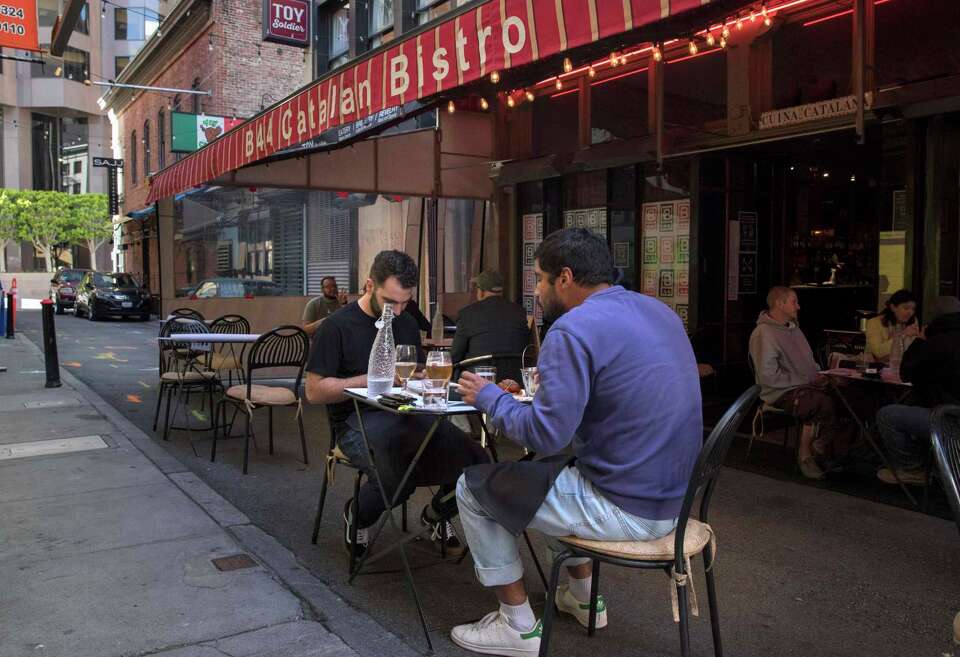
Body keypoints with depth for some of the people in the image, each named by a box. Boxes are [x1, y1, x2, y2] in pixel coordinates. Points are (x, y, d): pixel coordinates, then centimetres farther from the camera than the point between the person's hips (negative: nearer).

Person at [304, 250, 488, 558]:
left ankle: (436, 514, 15)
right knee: (399, 474, -35)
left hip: (407, 417, 5)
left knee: (474, 459, -18)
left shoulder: (407, 324, 16)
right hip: (358, 421, -5)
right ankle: (356, 517, 2)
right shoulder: (337, 326, -4)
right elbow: (314, 391, -7)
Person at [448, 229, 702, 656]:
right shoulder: (658, 311, 8)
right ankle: (584, 597, 37)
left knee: (473, 488, 7)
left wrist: (489, 397, -6)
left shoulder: (575, 327, -20)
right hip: (670, 497, 9)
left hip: (625, 509, -9)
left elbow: (546, 434, -22)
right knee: (547, 468, 32)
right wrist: (548, 386, 19)